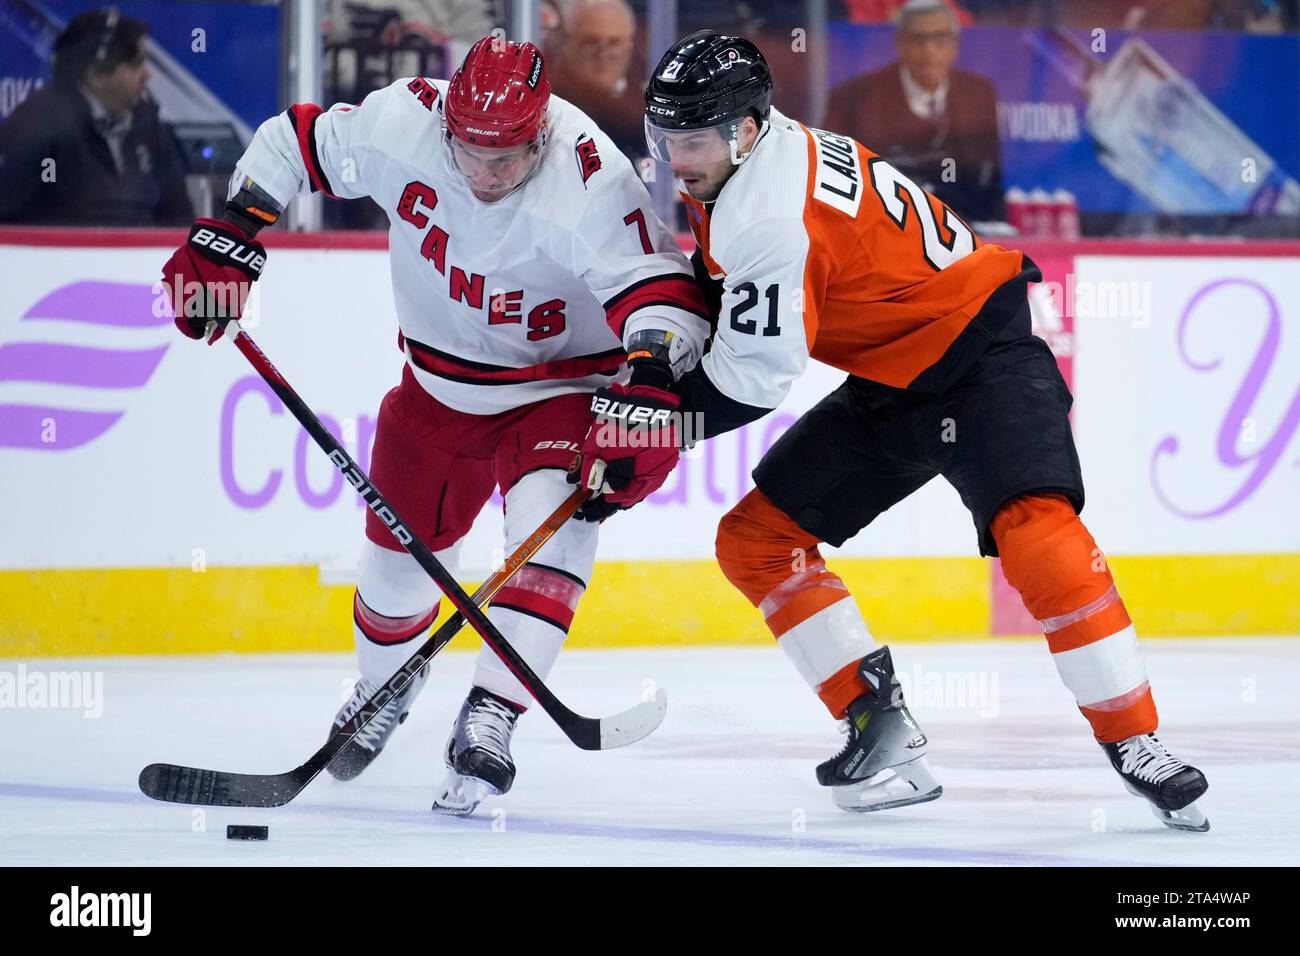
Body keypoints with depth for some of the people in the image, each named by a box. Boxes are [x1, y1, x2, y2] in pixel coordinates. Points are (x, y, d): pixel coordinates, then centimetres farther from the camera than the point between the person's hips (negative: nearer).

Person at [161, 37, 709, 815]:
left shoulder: (590, 181, -32)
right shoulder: (403, 123, -21)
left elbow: (664, 290, -34)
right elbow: (293, 143, -4)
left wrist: (647, 380, -51)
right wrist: (230, 235, -11)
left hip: (558, 385, -4)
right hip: (440, 386, 4)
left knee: (553, 522, -30)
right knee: (400, 557, 13)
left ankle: (489, 723, -33)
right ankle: (386, 686, 46)